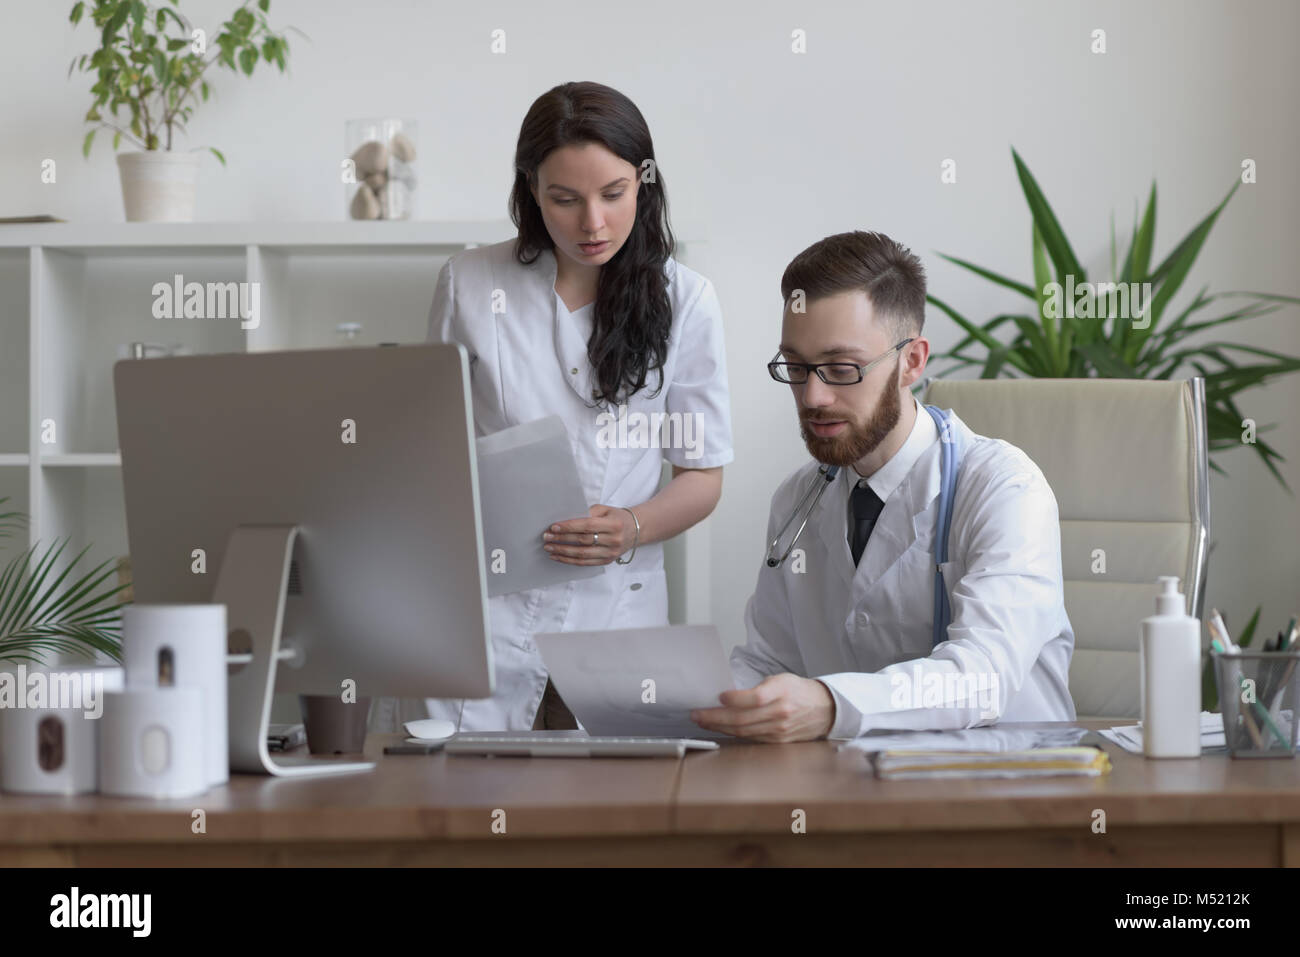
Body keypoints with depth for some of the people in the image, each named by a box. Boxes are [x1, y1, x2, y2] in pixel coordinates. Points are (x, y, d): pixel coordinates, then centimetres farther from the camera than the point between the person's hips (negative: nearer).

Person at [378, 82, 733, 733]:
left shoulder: (683, 300, 3)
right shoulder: (469, 284, 4)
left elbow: (703, 476, 6)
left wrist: (632, 529, -16)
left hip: (618, 607, 0)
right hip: (486, 608, 0)